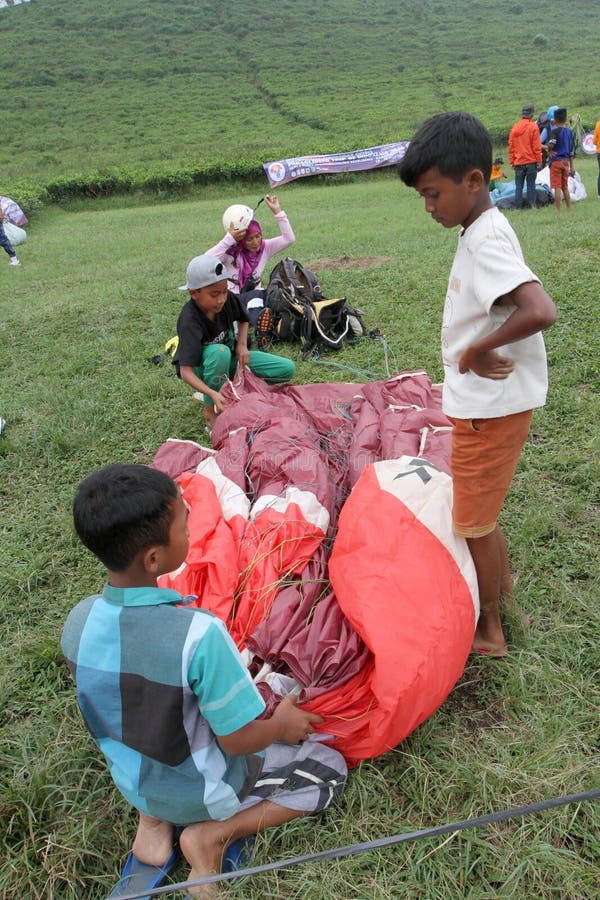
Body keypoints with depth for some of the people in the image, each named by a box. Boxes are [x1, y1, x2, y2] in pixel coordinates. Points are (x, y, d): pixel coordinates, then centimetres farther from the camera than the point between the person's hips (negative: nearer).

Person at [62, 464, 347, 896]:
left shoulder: (78, 622, -17)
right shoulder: (199, 633, -37)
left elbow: (133, 703, 0)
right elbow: (238, 742, -24)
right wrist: (283, 724, -3)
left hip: (132, 784, 5)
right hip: (203, 793, -5)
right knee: (331, 768, 11)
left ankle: (153, 818, 13)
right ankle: (214, 834, -1)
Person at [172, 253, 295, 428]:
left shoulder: (228, 299, -16)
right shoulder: (190, 321, -32)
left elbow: (243, 320, 8)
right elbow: (186, 372, -38)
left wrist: (242, 345, -10)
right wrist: (214, 394, -51)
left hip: (230, 358, 6)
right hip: (201, 367, -6)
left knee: (287, 369, -6)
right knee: (219, 352, -42)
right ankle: (210, 411, -21)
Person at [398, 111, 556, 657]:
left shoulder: (486, 238, -22)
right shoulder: (482, 231, 8)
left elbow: (541, 310, -36)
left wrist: (474, 351, -24)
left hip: (491, 406, -9)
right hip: (484, 401, 9)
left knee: (474, 520, 6)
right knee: (480, 509, 25)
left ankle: (489, 631, 25)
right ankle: (503, 585, 47)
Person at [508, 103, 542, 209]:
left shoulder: (514, 127, 5)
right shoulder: (533, 127, -6)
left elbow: (511, 146, 8)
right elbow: (536, 146, -7)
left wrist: (512, 162, 14)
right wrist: (539, 160, -1)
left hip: (518, 162, 3)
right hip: (531, 161, -3)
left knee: (519, 185, 5)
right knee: (531, 184, 2)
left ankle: (518, 206, 3)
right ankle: (532, 205, 2)